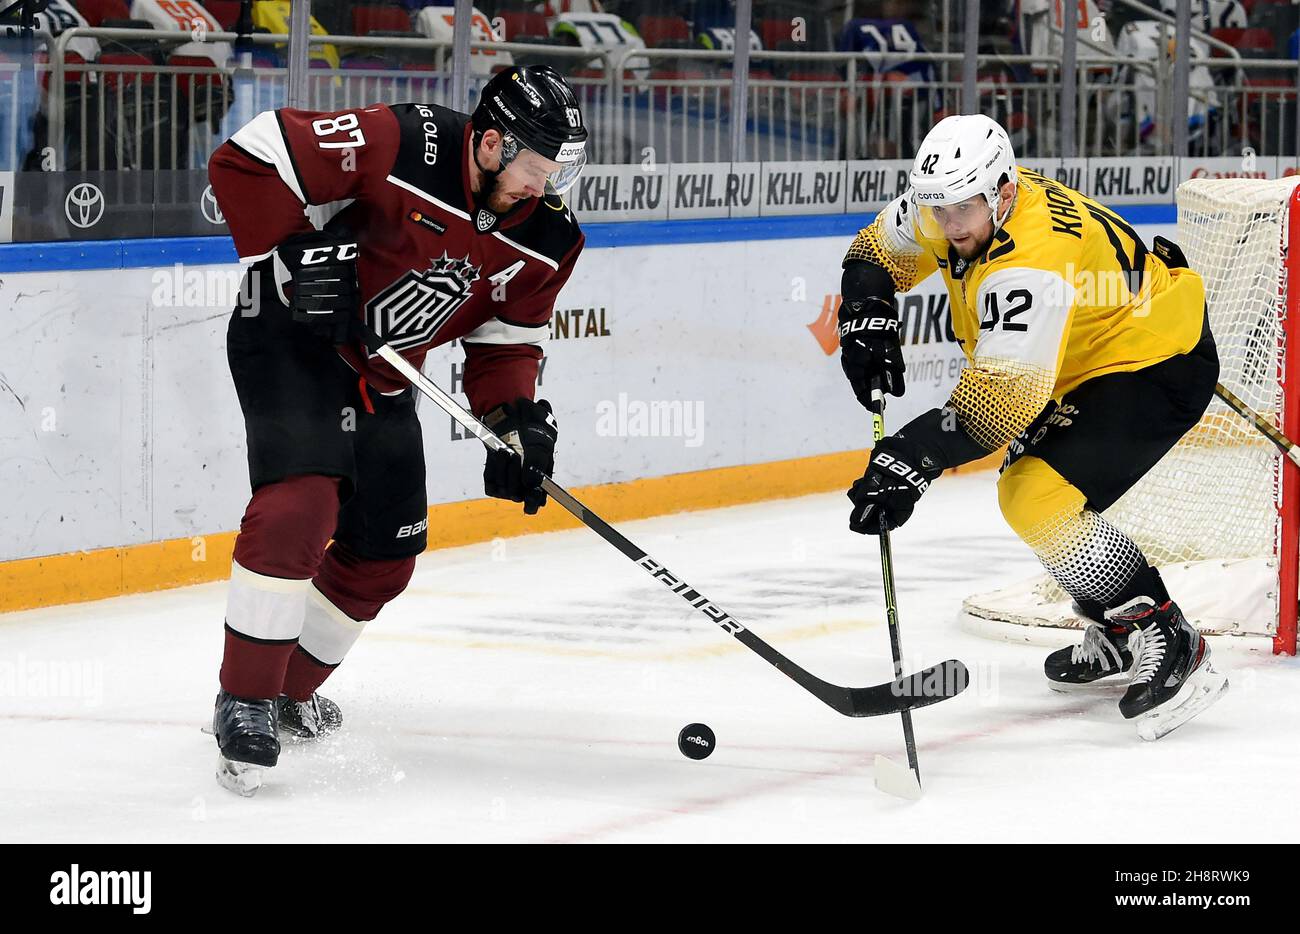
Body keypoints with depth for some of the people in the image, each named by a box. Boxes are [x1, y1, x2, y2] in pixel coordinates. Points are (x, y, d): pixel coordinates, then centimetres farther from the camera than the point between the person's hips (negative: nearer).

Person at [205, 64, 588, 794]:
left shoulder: (545, 237, -7)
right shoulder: (397, 146, -27)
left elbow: (507, 339, 4)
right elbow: (245, 163, -25)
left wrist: (517, 418, -13)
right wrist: (292, 256, -29)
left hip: (382, 377, 8)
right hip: (291, 339, -7)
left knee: (384, 557, 11)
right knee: (299, 507, -25)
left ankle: (291, 689, 33)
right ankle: (245, 701, -14)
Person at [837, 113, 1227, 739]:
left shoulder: (1032, 261, -36)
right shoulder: (954, 202, -9)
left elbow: (1005, 393, -42)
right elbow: (877, 251, 10)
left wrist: (914, 457, -49)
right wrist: (866, 319, -9)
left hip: (1161, 366, -11)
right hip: (1087, 360, 11)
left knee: (1044, 502, -23)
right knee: (1023, 493, 16)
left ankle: (1168, 646, -15)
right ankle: (1116, 642, 29)